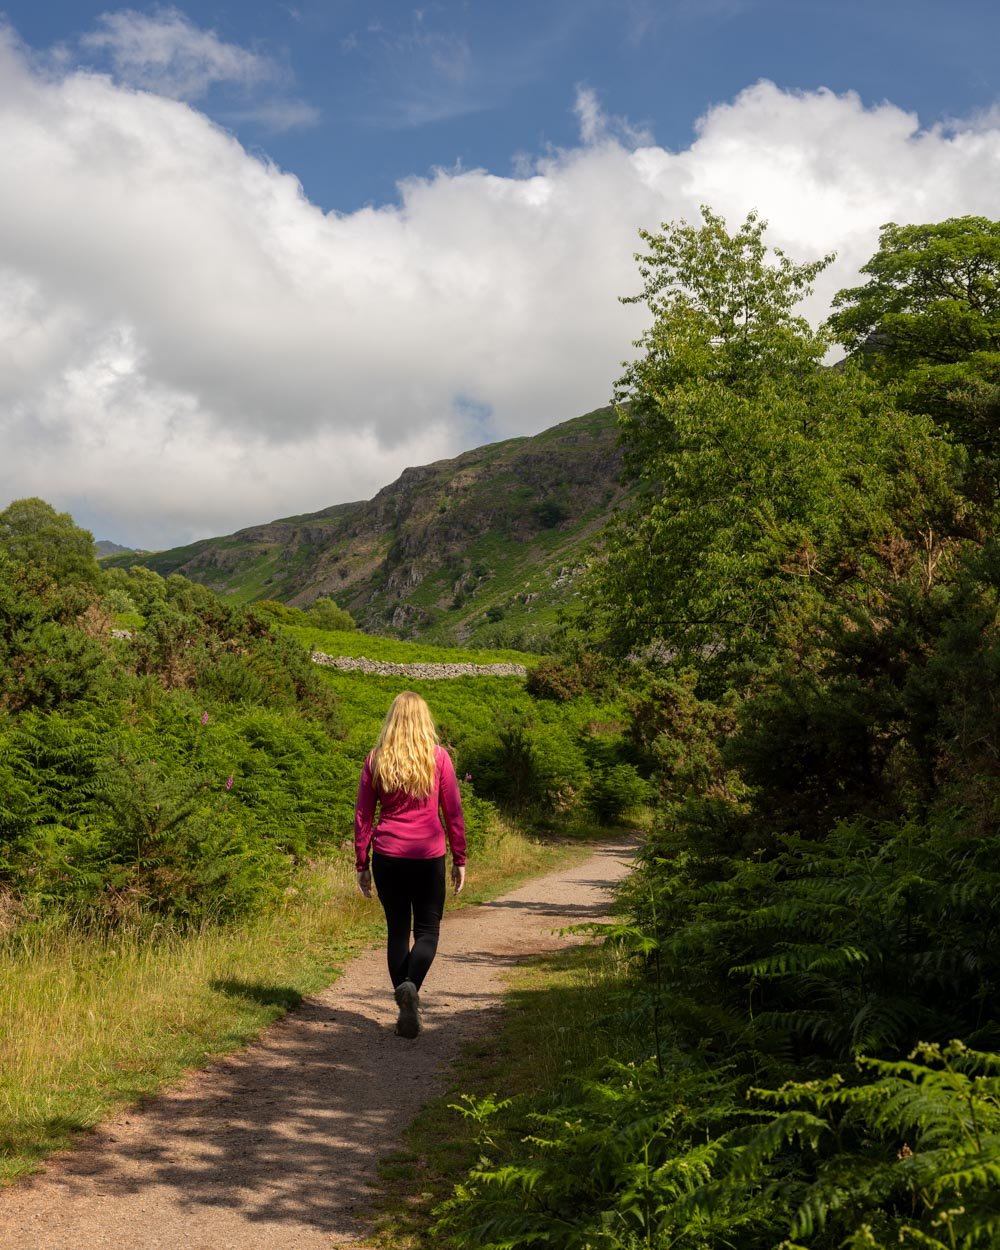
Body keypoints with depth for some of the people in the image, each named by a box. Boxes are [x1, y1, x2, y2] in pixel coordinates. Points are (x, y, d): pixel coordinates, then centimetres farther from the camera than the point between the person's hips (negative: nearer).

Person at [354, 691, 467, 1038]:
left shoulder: (376, 760, 2)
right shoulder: (438, 757, -3)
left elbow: (362, 815, 4)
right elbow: (453, 812, -1)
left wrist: (361, 864, 11)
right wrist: (459, 860, 7)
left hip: (387, 856, 2)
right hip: (428, 857, -2)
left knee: (397, 929, 13)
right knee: (427, 929, 9)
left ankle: (405, 1010, 14)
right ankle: (410, 985, -19)